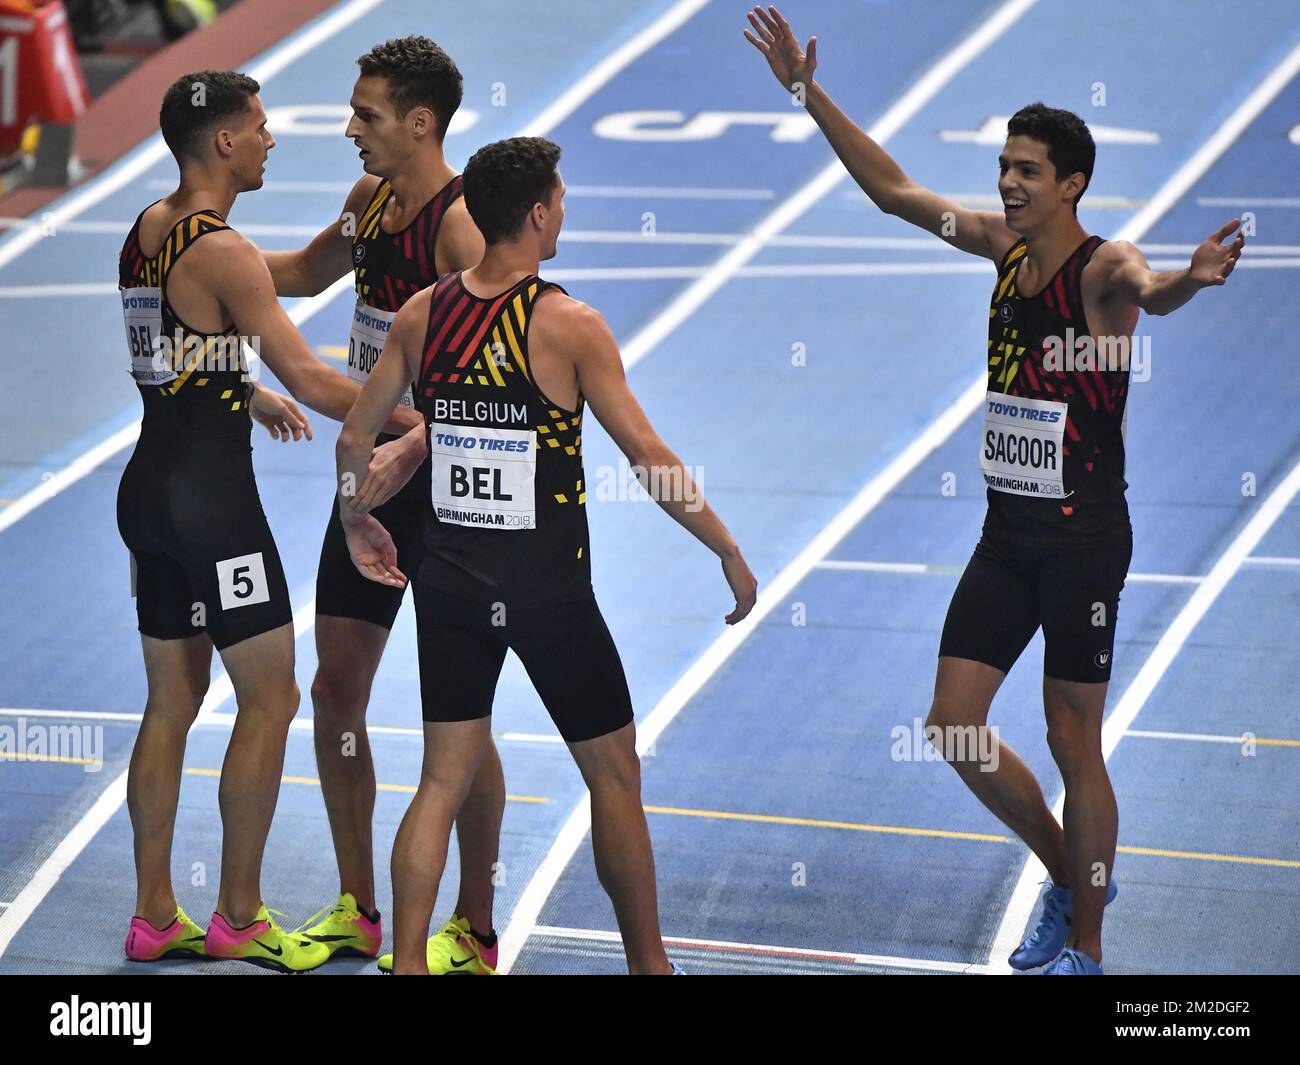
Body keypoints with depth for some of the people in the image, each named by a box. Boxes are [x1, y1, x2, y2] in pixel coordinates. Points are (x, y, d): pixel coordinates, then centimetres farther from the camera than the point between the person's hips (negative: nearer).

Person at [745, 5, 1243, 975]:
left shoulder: (1102, 269, -15)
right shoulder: (1006, 247, 6)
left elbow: (1146, 292, -39)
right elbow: (893, 189, 15)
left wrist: (1187, 282, -63)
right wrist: (809, 93, 13)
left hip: (1084, 539, -7)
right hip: (1007, 532, 7)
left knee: (1073, 744, 0)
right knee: (953, 729, 8)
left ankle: (1085, 947, 14)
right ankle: (1070, 875, 28)